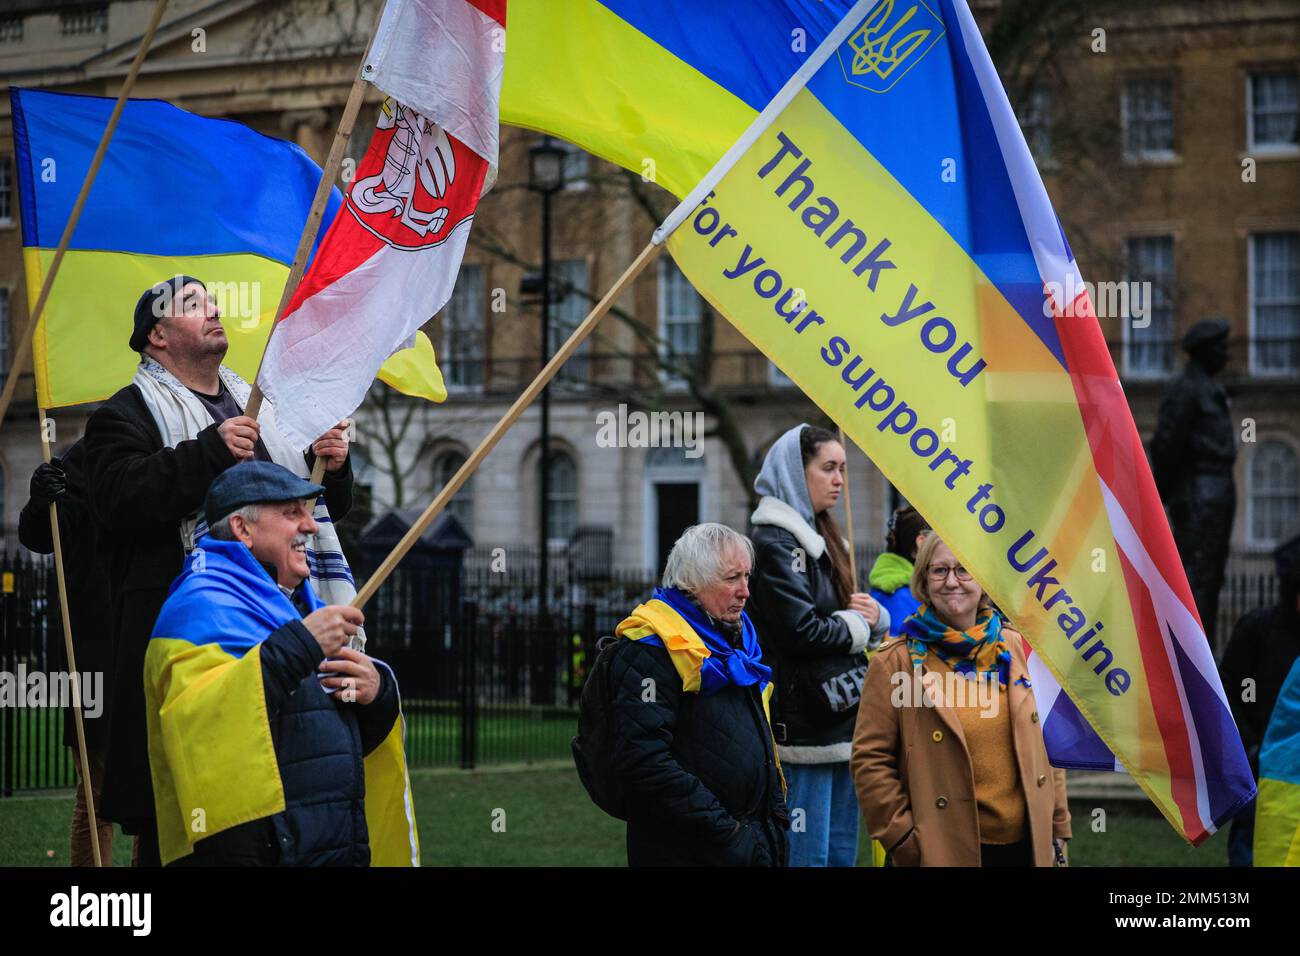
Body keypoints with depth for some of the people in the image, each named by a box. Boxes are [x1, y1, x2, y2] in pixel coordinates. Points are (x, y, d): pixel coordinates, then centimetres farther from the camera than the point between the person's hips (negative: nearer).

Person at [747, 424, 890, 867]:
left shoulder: (822, 540, 19)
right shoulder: (774, 543, -10)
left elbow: (865, 622, 23)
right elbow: (803, 631, -19)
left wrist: (877, 616, -1)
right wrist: (861, 624, -3)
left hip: (840, 723, 10)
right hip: (801, 726, -10)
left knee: (842, 853, 11)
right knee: (808, 855, -10)